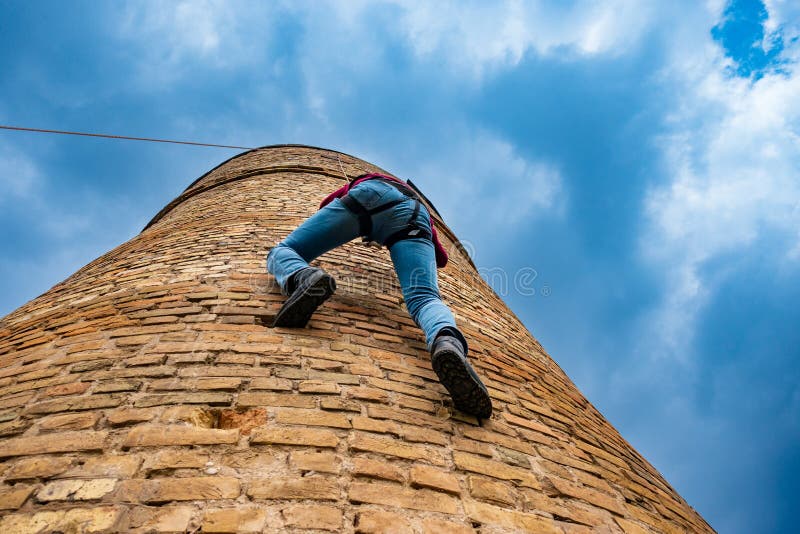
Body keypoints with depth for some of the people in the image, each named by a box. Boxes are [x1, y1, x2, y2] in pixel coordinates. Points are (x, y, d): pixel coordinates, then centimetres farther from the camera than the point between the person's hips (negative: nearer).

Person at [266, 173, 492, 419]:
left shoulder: (363, 181, 47)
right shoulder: (423, 210, 46)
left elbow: (326, 204, 35)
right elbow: (441, 258, 42)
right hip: (414, 213, 1)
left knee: (283, 251, 8)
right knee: (424, 299, -13)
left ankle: (303, 278, -30)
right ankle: (448, 341, -50)